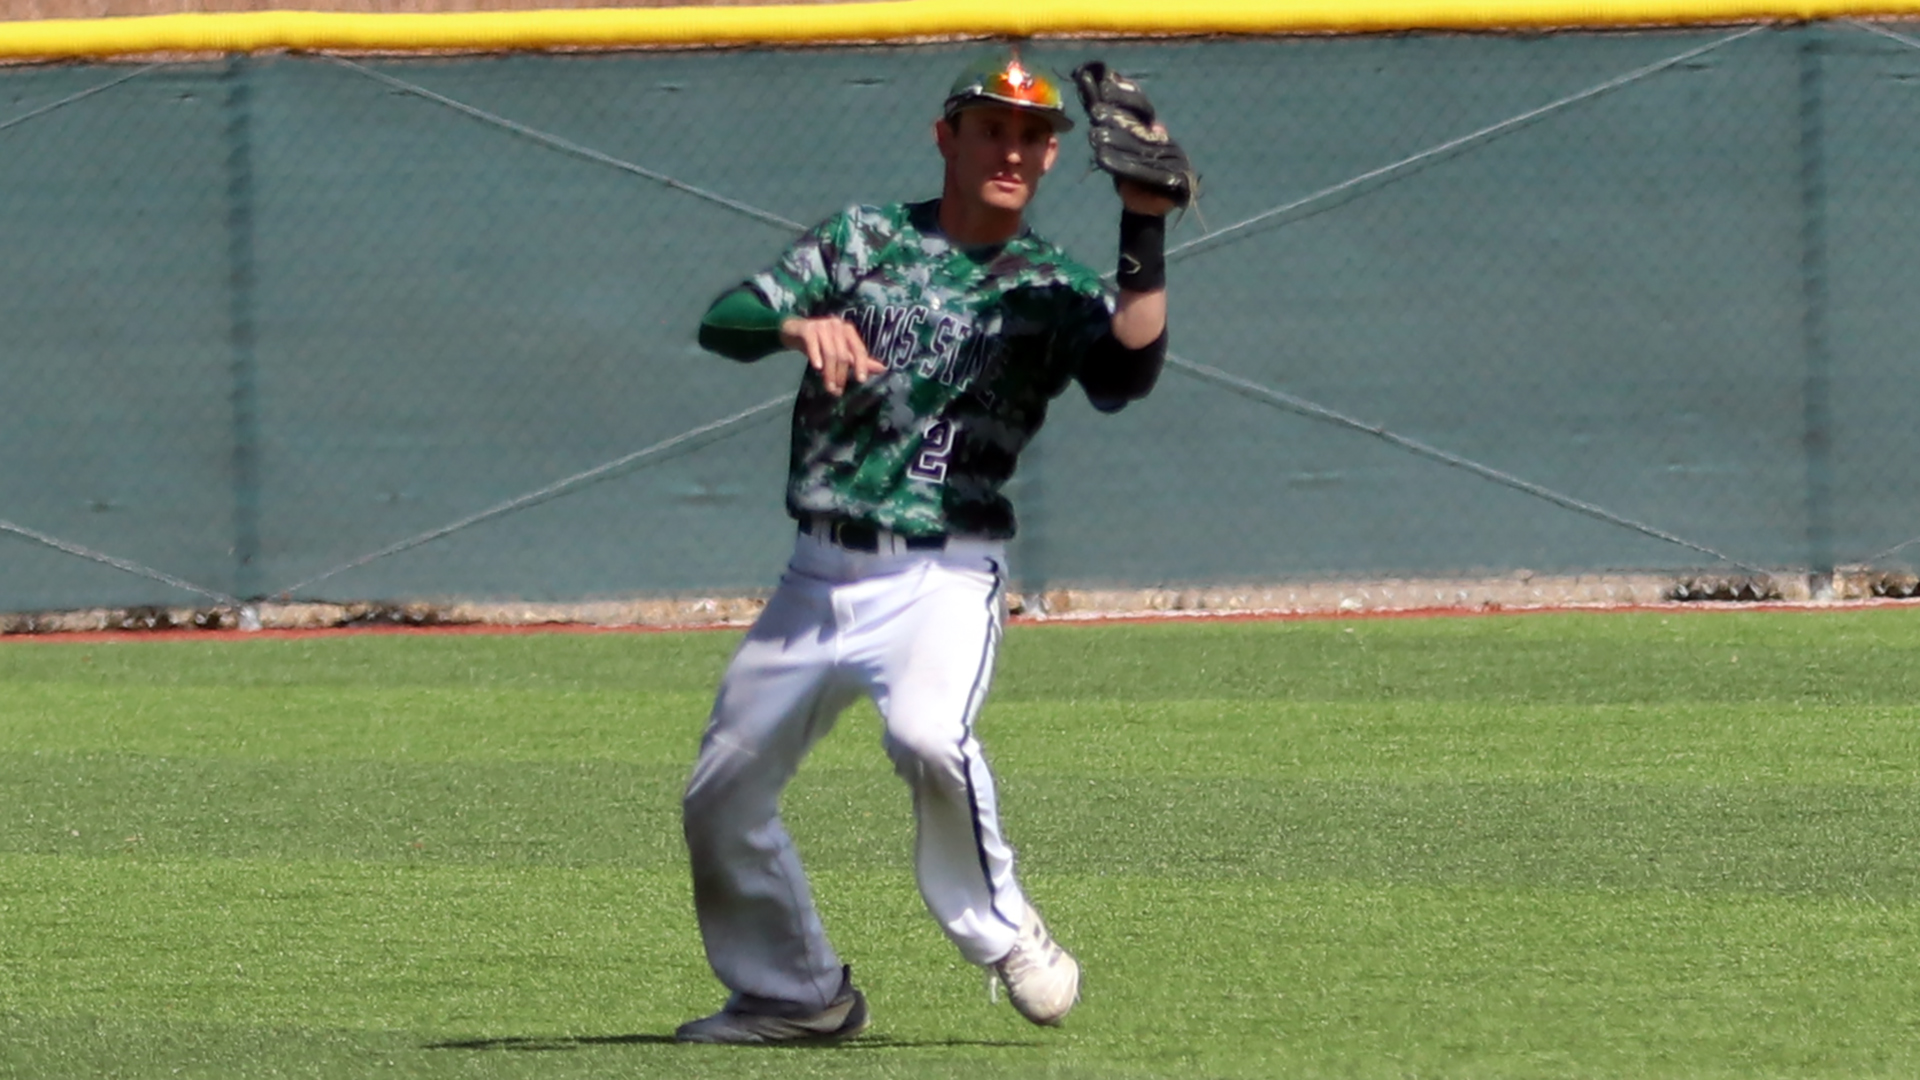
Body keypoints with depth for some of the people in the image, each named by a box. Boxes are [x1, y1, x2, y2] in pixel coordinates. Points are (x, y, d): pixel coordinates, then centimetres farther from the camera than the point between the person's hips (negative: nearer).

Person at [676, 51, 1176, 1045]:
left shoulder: (1052, 291, 4)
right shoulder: (863, 239, 9)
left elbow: (1130, 367, -17)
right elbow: (723, 320, -3)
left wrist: (1146, 228, -22)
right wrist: (799, 324, -24)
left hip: (942, 579, -4)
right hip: (818, 578, 4)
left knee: (927, 732, -34)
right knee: (720, 799, 9)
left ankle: (1000, 933, -12)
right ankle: (796, 995, 29)